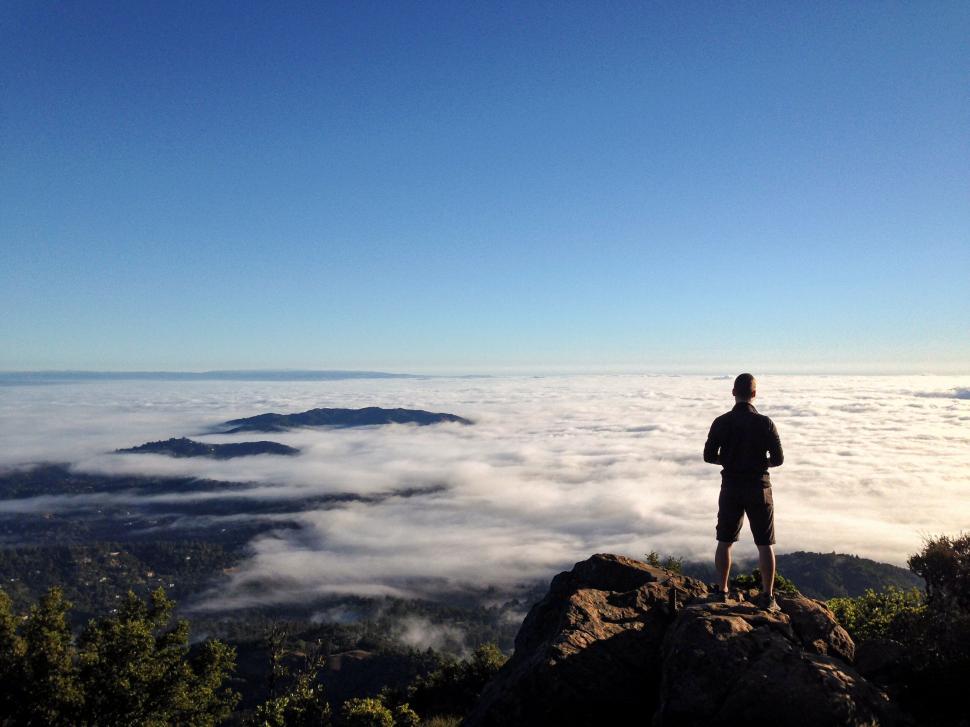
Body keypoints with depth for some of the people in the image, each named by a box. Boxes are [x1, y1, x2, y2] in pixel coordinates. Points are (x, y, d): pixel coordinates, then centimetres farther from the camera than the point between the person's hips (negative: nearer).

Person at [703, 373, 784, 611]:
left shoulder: (722, 422, -6)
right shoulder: (765, 423, -9)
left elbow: (709, 456, -2)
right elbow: (778, 459, -6)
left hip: (731, 487, 1)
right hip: (758, 487, -1)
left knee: (725, 541, 14)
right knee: (765, 545, 8)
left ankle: (721, 591, 20)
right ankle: (768, 597, 11)